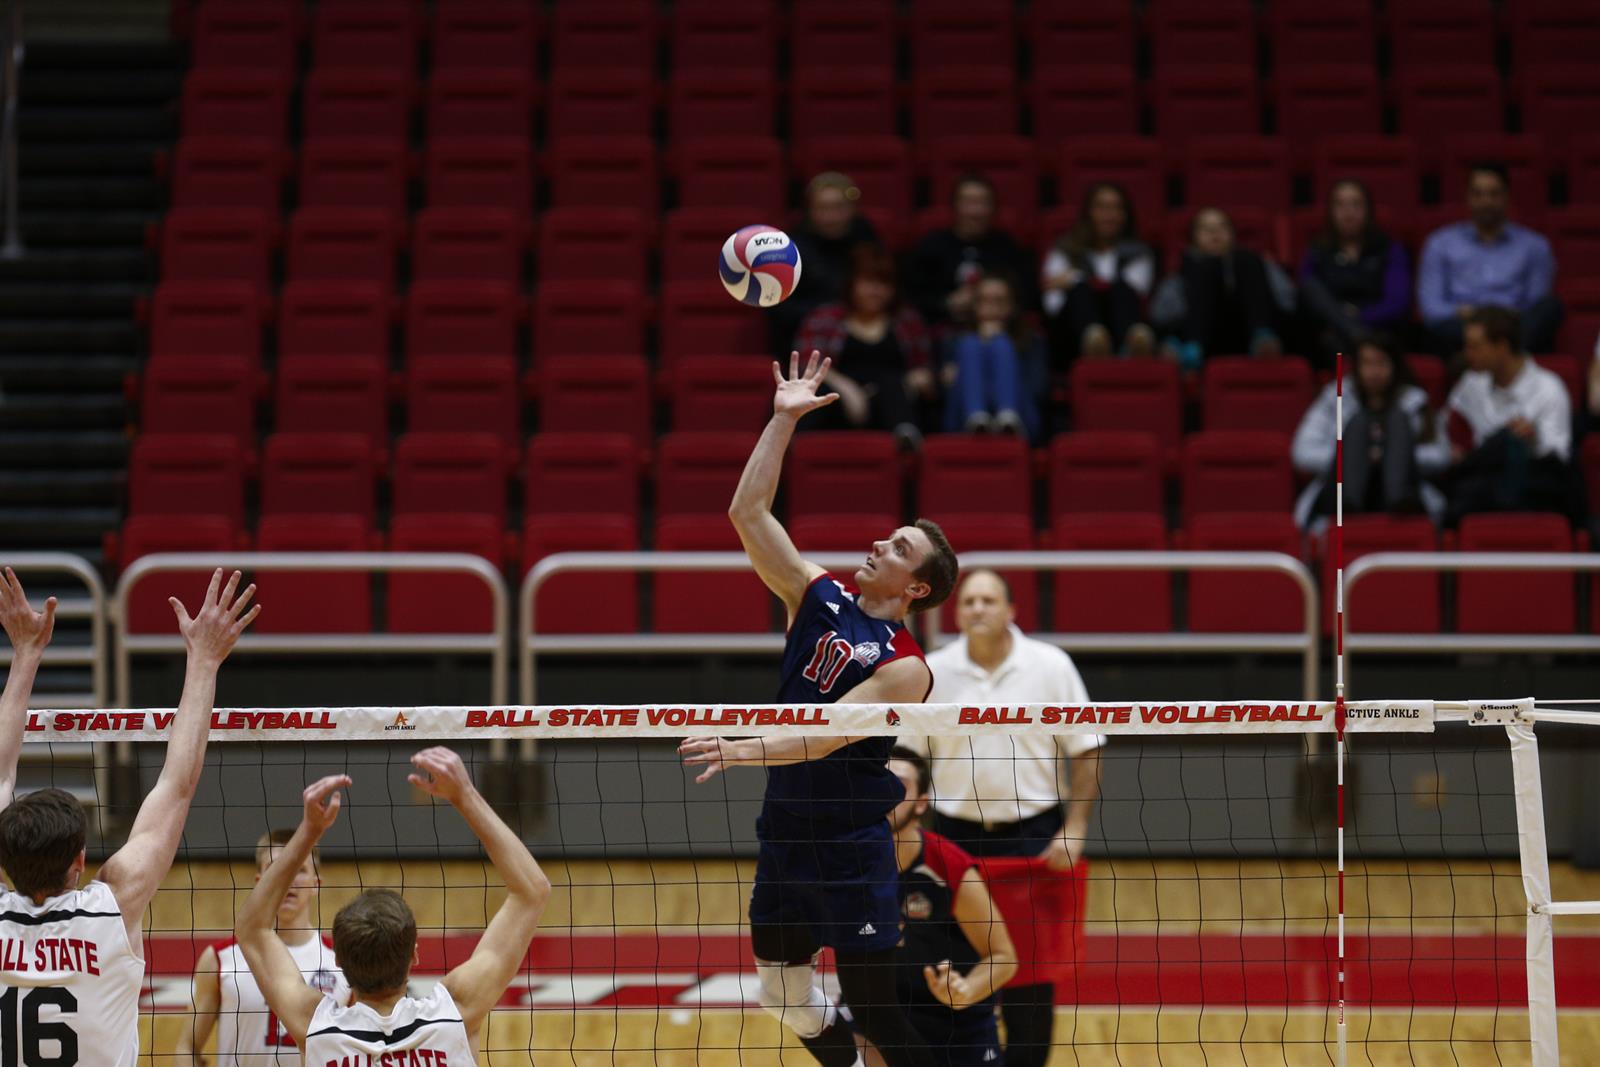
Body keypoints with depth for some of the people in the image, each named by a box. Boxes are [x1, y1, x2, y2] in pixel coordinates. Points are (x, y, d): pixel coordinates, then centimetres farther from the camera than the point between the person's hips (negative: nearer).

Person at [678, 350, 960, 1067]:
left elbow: (828, 734, -25)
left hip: (853, 848, -7)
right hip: (784, 834, 7)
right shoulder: (818, 597, 6)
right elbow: (747, 513, 2)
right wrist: (783, 420, -3)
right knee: (783, 996, 14)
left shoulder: (904, 668, -12)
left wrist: (747, 750, -41)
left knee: (872, 1009, -6)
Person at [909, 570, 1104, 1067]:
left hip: (1034, 837, -1)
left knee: (1031, 971, 0)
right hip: (957, 836, 1)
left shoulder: (1051, 666, -2)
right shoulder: (931, 673, 2)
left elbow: (1085, 752, 0)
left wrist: (1074, 831, -8)